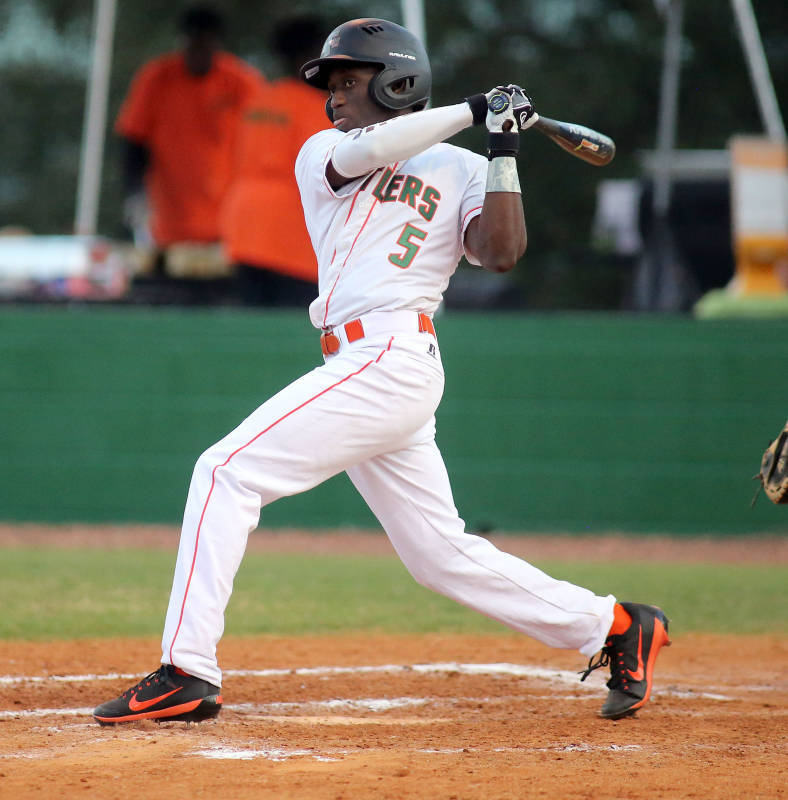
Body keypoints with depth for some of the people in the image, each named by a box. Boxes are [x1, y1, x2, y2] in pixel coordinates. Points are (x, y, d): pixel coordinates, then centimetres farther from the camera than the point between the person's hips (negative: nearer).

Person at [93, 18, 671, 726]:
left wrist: (503, 152, -6)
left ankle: (187, 673, -17)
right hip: (365, 371, 7)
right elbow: (363, 149, -3)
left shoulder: (460, 170, 8)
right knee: (441, 553, 7)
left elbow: (503, 254, -7)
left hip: (388, 358, -7)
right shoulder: (321, 154, 21)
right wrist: (472, 110, -3)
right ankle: (617, 627, 16)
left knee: (226, 471, -15)